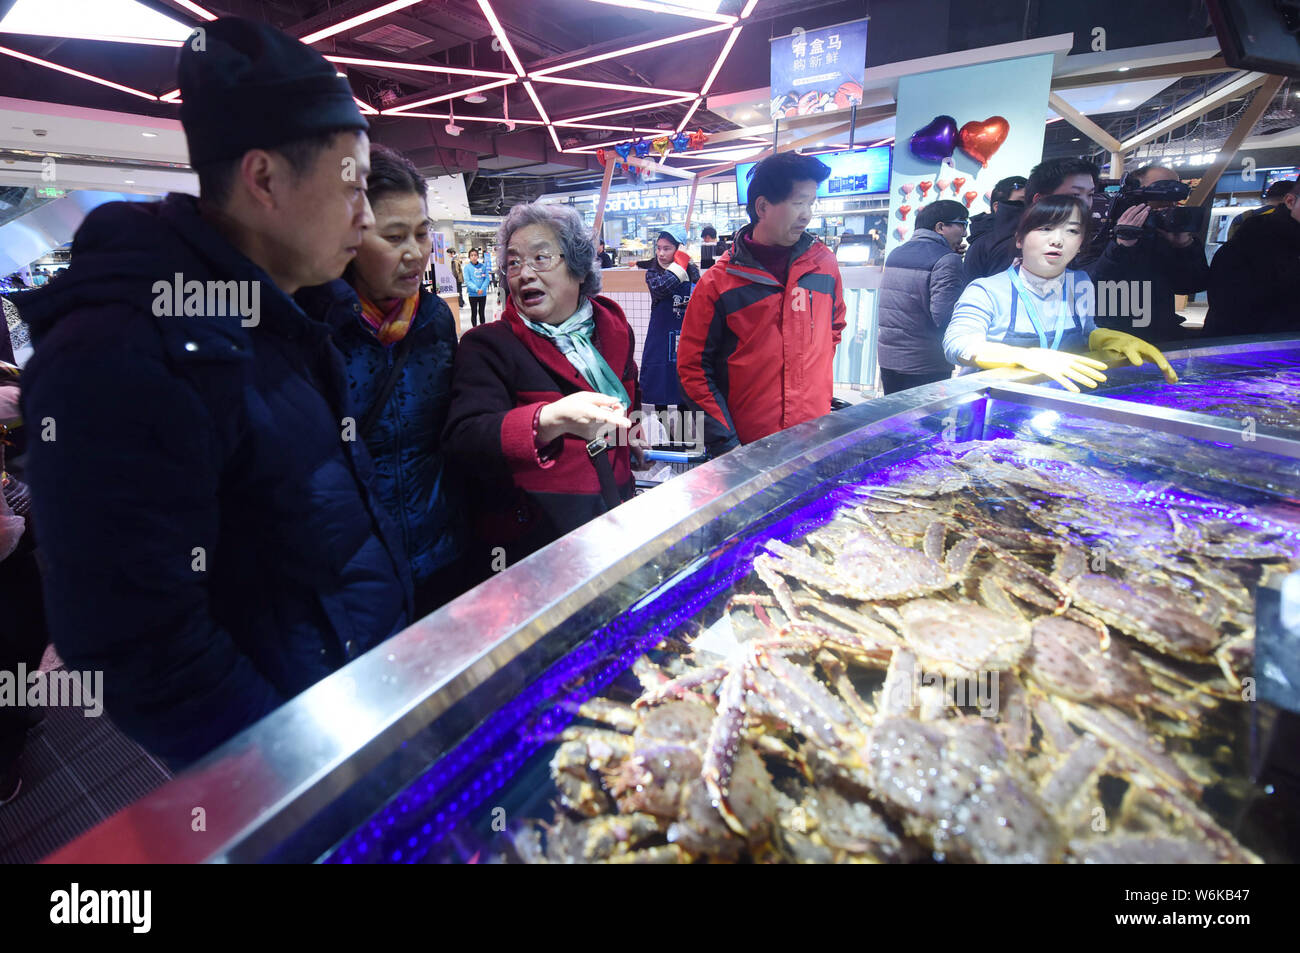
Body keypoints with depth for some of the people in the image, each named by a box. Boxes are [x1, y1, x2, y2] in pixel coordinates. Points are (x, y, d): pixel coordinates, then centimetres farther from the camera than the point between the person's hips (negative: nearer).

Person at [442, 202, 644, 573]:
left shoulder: (614, 330, 6)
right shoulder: (486, 346, -7)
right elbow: (463, 441, -24)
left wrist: (637, 431, 9)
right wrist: (549, 421, -39)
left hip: (615, 529, 5)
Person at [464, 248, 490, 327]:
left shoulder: (483, 266, 2)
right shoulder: (467, 267, -4)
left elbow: (487, 279, -1)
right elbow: (467, 281, -10)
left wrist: (482, 289, -16)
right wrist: (476, 289, -21)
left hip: (483, 293, 2)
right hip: (472, 294, -2)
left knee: (482, 312, 12)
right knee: (474, 313, 5)